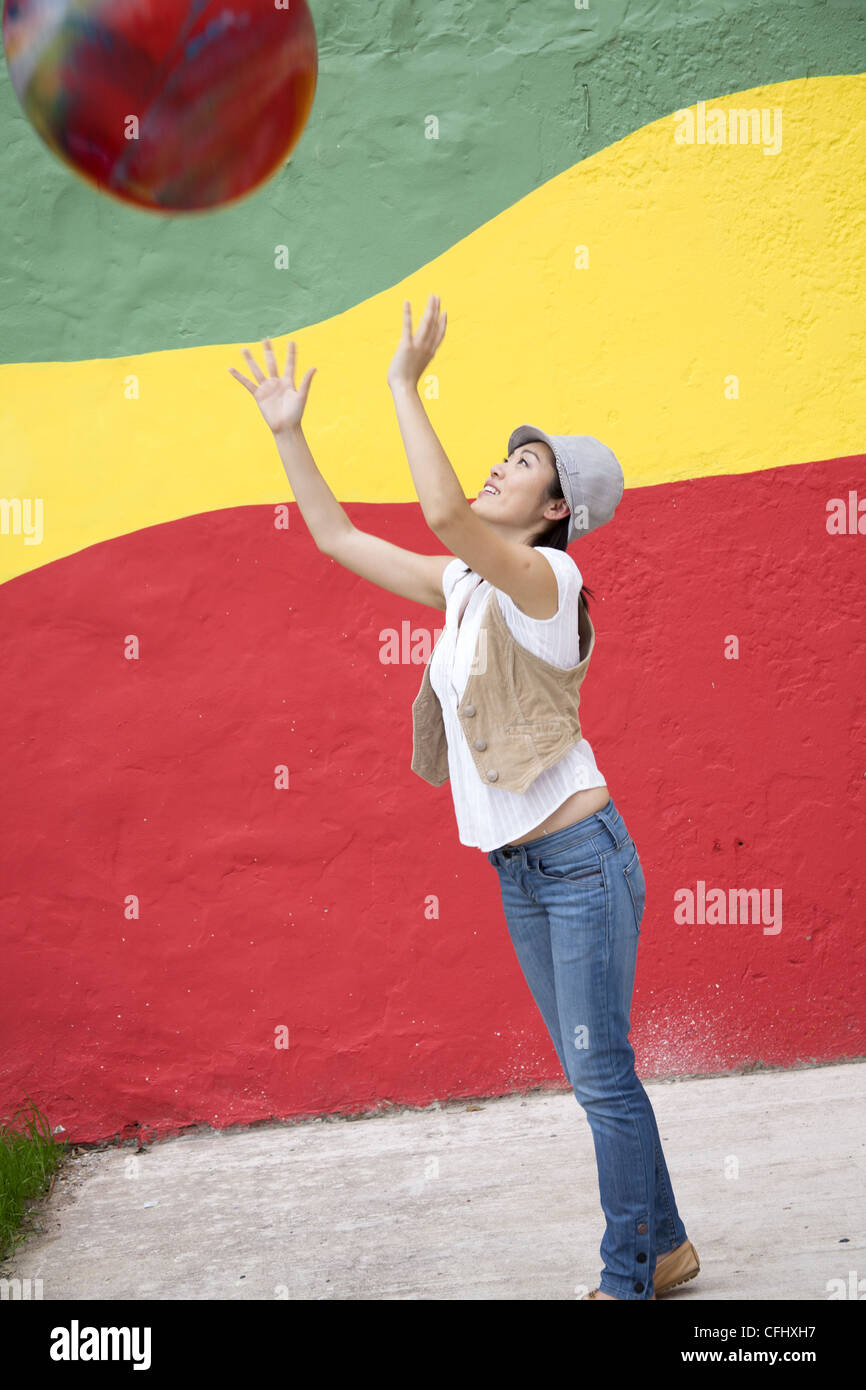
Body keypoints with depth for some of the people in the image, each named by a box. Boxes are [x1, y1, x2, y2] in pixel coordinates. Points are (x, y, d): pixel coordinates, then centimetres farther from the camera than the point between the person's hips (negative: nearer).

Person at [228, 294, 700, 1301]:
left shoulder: (547, 578, -15)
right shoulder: (463, 586, 9)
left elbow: (443, 512, -33)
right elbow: (336, 537, 16)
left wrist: (405, 384, -26)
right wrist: (287, 432, 12)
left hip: (581, 858, -8)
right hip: (517, 867, 8)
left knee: (601, 1073, -2)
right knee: (591, 1073, 15)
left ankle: (628, 1279, 9)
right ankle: (663, 1247, 27)